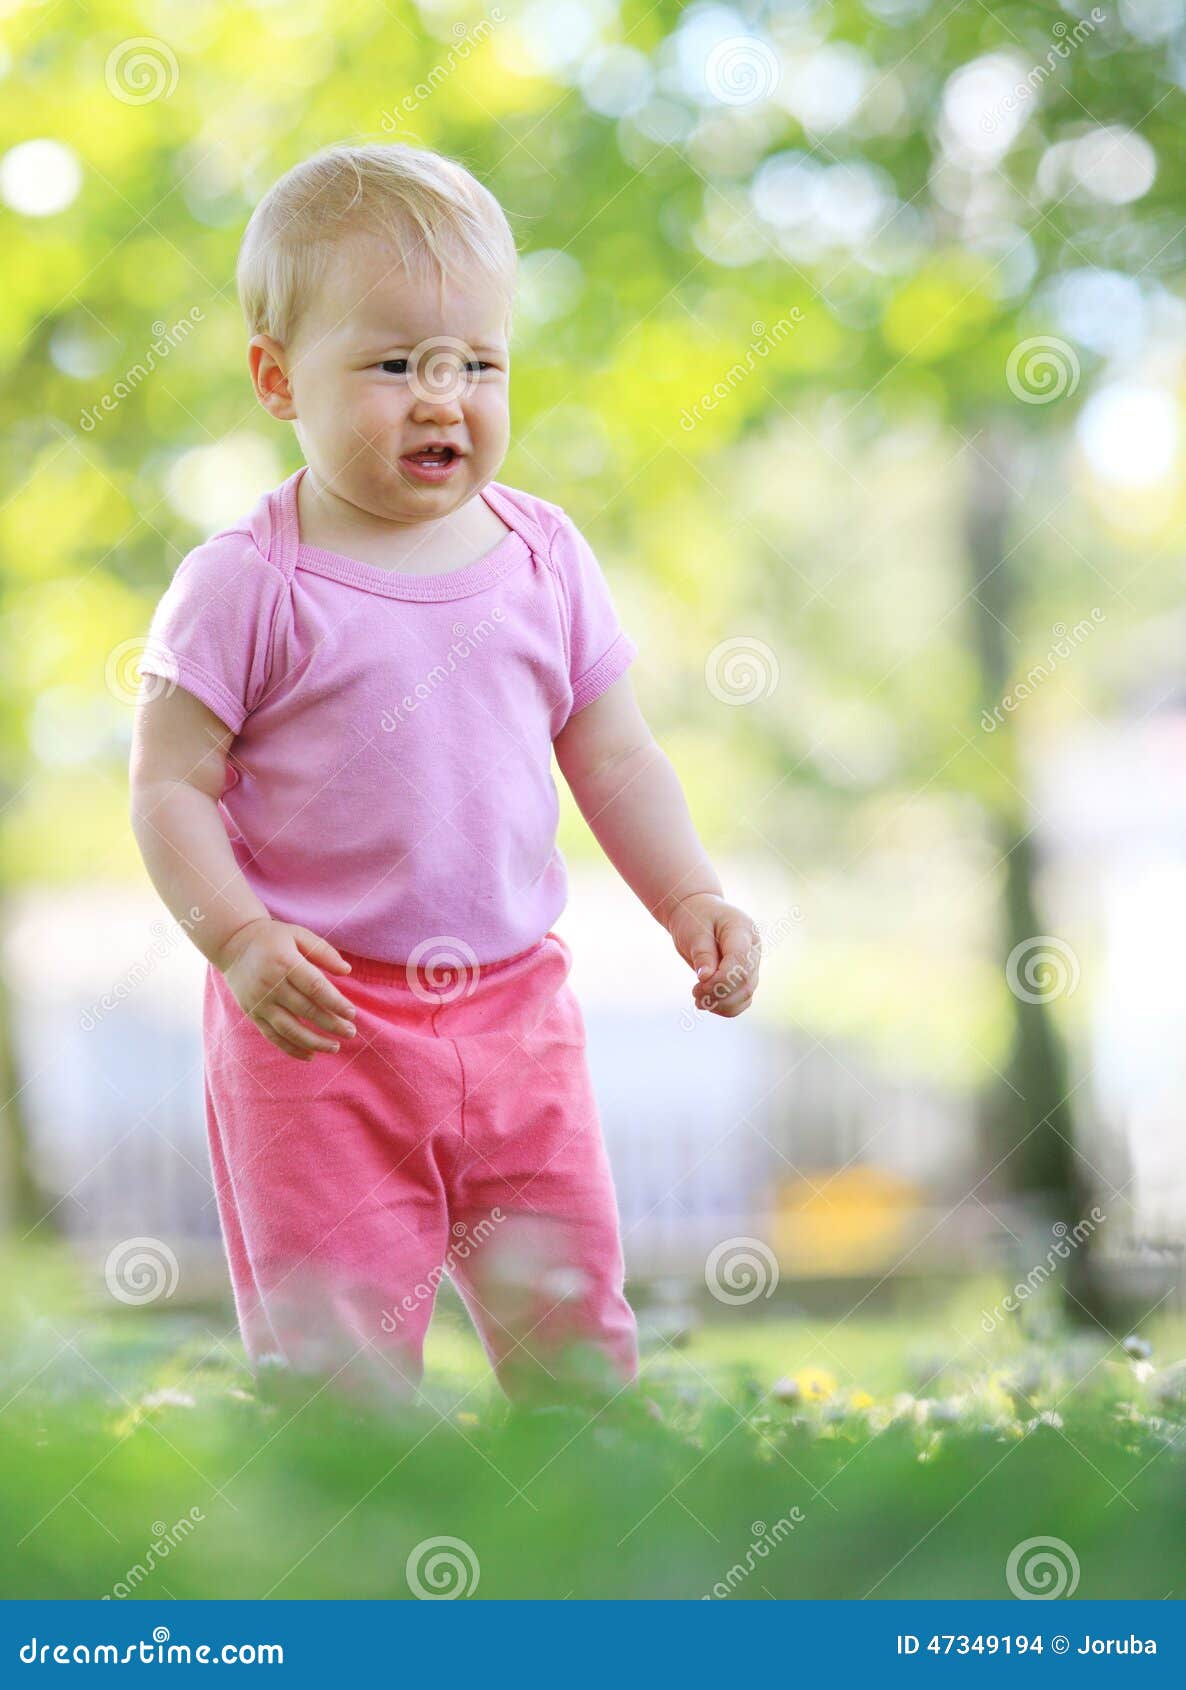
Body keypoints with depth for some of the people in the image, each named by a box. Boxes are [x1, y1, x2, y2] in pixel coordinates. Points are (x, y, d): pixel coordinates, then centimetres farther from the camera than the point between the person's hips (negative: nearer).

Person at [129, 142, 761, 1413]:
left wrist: (690, 898, 1)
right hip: (319, 1024, -4)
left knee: (572, 1328, 10)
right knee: (340, 1354, -2)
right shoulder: (249, 588, -9)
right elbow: (170, 788, -9)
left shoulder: (543, 558, 4)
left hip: (514, 1009, 4)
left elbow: (614, 758, 13)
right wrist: (240, 940, -22)